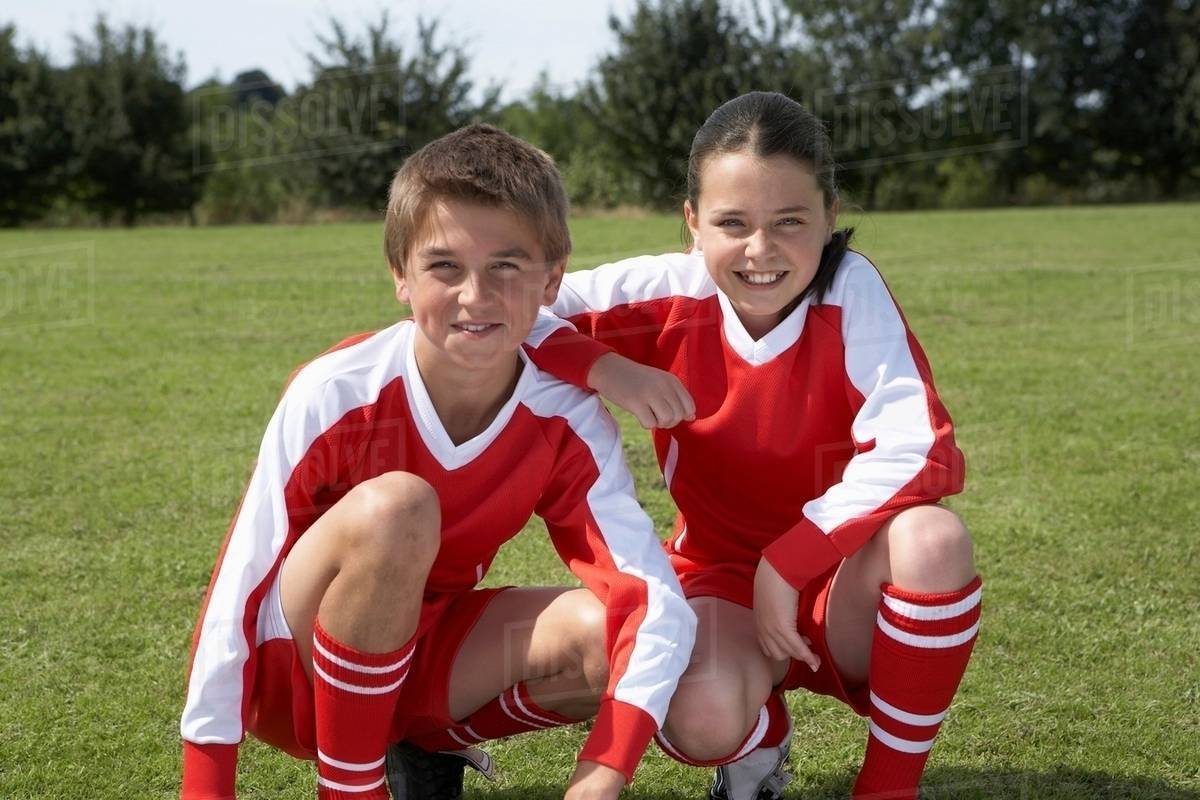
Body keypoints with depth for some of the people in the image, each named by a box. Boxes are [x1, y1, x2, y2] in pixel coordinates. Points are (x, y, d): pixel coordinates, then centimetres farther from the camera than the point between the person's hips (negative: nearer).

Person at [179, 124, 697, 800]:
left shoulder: (567, 422, -15)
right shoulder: (334, 395, -24)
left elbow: (659, 600, -23)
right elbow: (239, 594, -21)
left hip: (424, 657, 4)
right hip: (292, 672, -3)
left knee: (610, 630, -24)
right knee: (394, 506, -33)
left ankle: (428, 746, 4)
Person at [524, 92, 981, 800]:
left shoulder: (852, 290, -16)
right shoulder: (670, 294, -12)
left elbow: (919, 454, -26)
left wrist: (785, 563, -27)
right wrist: (603, 368, -28)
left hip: (846, 587, 0)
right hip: (720, 582, 1)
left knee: (933, 538, -34)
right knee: (702, 713, -33)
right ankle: (761, 740, 8)